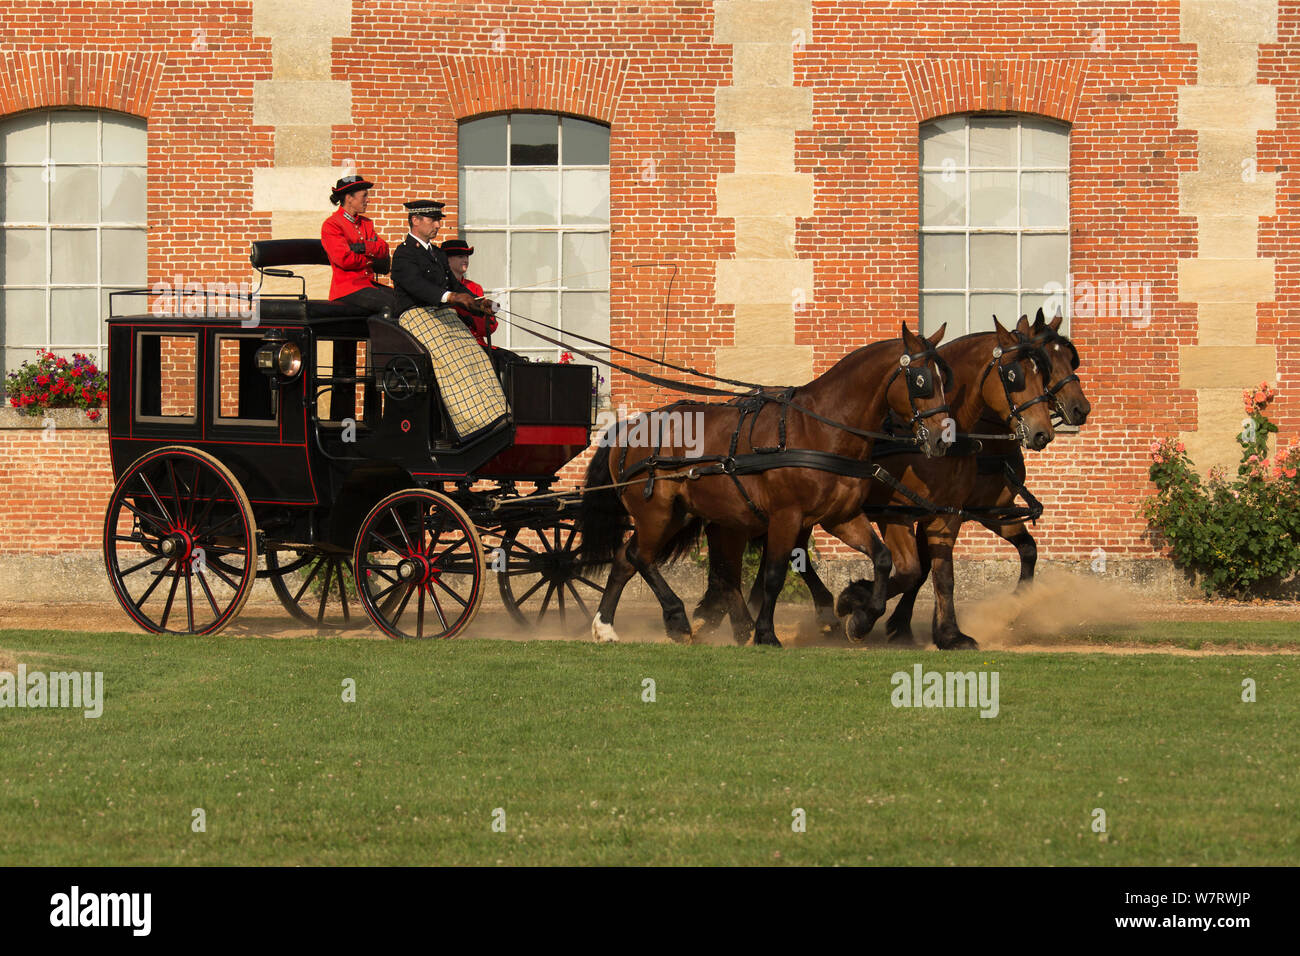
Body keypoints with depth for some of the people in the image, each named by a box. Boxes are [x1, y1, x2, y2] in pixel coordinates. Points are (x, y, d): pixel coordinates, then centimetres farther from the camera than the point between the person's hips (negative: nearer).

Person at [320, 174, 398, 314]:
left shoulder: (365, 223, 19)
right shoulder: (331, 225, -5)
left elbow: (384, 250, 5)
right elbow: (344, 259, -16)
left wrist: (361, 247, -13)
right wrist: (371, 260, -1)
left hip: (368, 284, 8)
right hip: (347, 289, -8)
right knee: (391, 303, -28)